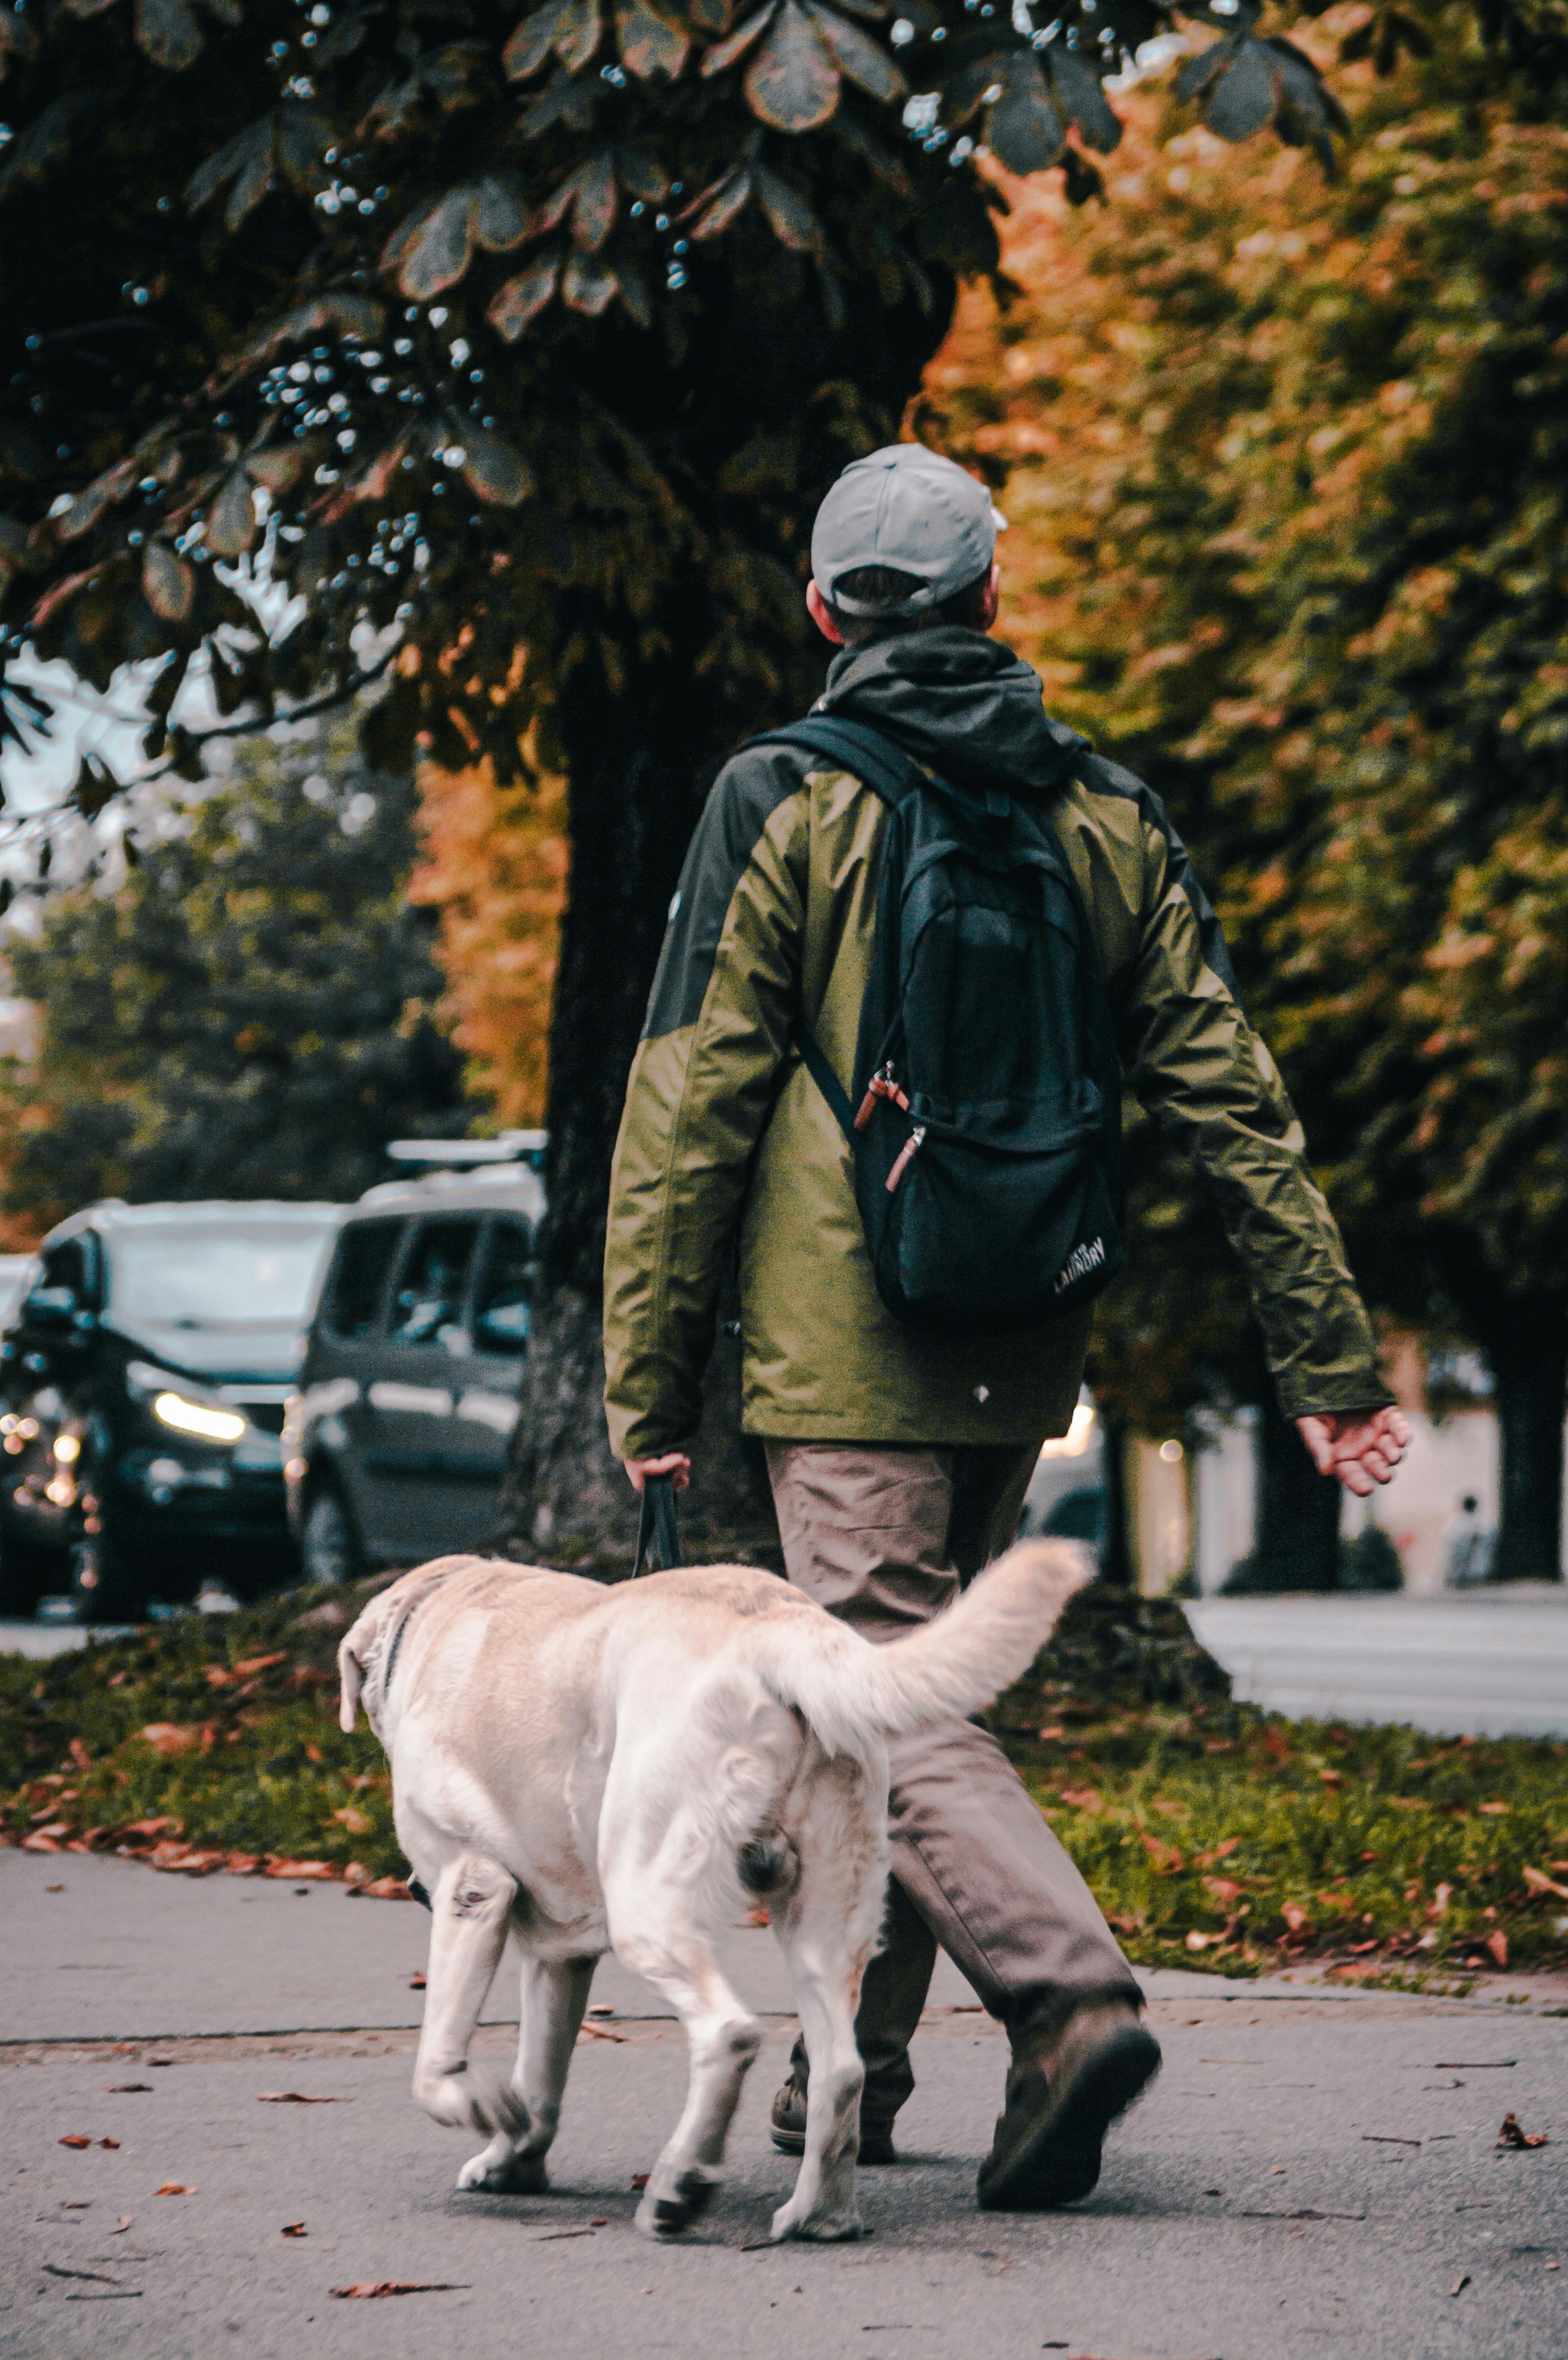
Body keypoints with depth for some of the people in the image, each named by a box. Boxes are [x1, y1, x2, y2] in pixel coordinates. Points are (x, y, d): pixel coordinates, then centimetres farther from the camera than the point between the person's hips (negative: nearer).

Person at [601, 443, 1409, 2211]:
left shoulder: (784, 807, -6)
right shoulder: (1110, 820, 7)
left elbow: (690, 1108, -8)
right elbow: (1233, 1102, 6)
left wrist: (649, 1380, -2)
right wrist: (1329, 1360, 8)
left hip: (842, 1350, -5)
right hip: (1020, 1360, 5)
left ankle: (1067, 1993, -27)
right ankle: (847, 2062, 22)